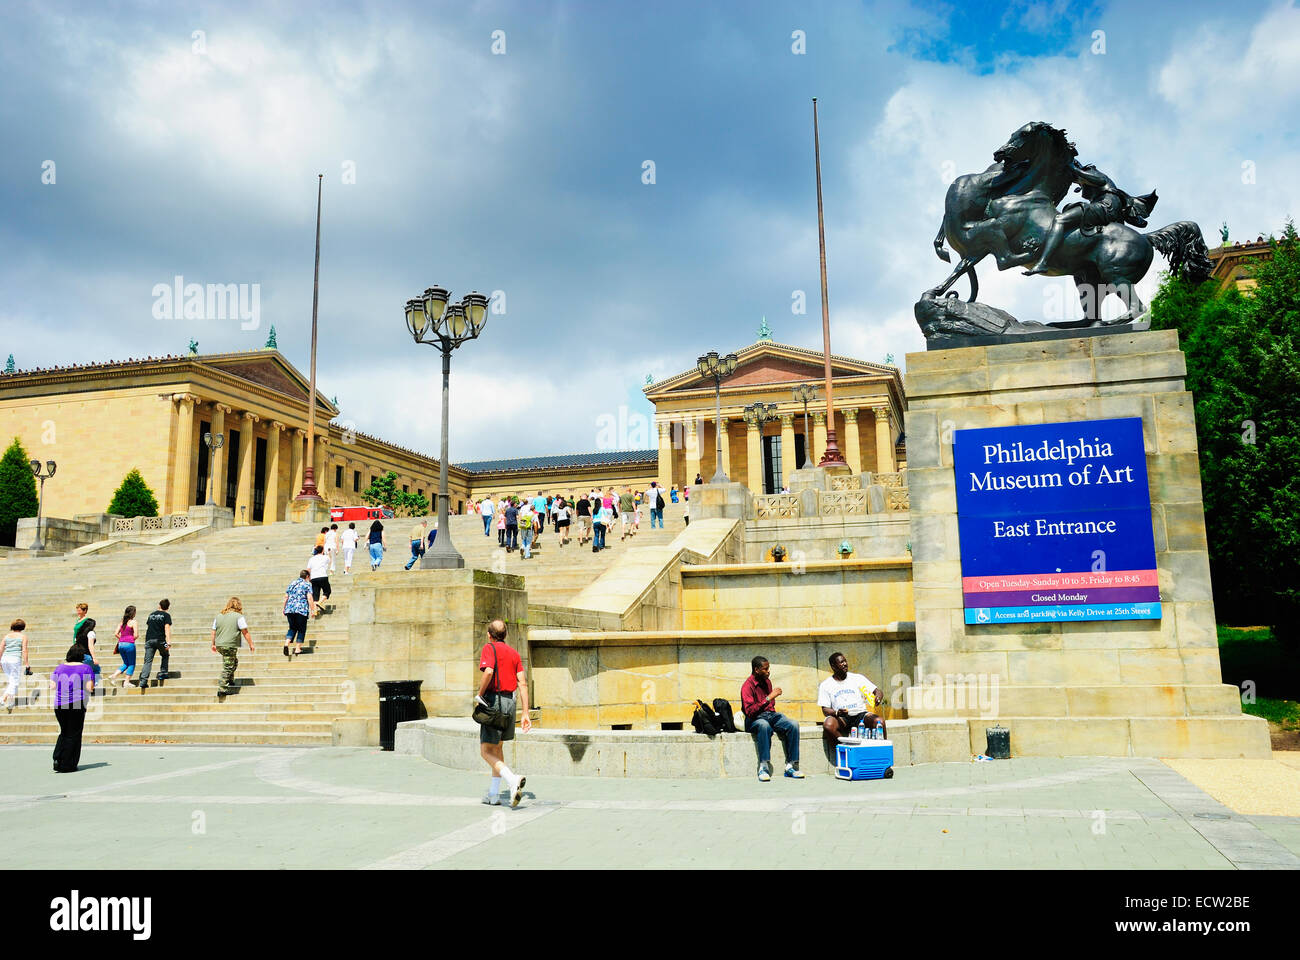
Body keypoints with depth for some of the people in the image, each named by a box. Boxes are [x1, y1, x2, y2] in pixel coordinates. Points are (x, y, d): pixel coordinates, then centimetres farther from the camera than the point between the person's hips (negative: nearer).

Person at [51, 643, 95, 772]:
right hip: (77, 706, -4)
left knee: (64, 732, 20)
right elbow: (90, 688, -9)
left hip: (59, 705, 4)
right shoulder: (86, 668, -3)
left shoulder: (59, 668, 9)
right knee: (73, 735, 4)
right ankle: (67, 765, 5)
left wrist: (55, 703, 18)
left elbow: (52, 686, 5)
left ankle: (57, 758, 4)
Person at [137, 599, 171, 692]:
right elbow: (167, 629, -7)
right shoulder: (166, 615, 4)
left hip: (149, 640, 3)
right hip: (160, 640, -3)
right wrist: (168, 642, -14)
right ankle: (162, 673, 11)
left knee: (148, 661, -1)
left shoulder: (151, 614, 19)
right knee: (165, 656, 22)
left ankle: (143, 681, -13)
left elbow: (147, 627, 25)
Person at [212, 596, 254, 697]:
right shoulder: (239, 617, -6)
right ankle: (222, 689, -7)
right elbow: (245, 633, -5)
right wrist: (251, 644, 3)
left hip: (219, 645, 6)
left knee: (234, 661, 25)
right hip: (230, 646, -6)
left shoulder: (218, 616, 11)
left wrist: (213, 644, 28)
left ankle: (230, 681, 29)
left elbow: (213, 632, 16)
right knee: (227, 667, -3)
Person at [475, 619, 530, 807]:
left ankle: (513, 779, -25)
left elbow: (488, 672, -23)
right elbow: (522, 684, 8)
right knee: (497, 748, 19)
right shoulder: (514, 652, 15)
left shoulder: (489, 648, -3)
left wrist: (480, 694, -9)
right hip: (510, 702, 7)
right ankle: (494, 795, 21)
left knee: (486, 751, -3)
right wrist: (525, 713, 7)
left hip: (494, 701, -7)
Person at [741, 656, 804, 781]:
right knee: (764, 725, -41)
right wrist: (768, 698, -24)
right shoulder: (747, 686, -11)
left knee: (793, 725, -21)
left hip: (770, 714, 7)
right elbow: (750, 711, -23)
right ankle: (763, 767, -37)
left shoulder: (767, 681, 13)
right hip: (754, 720, -6)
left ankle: (790, 766, -19)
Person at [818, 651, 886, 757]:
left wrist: (878, 698, -20)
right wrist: (837, 713, -20)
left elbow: (878, 692, 5)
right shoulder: (825, 685, 6)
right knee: (828, 725, -34)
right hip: (840, 718, -1)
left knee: (879, 721, -29)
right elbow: (825, 710, 2)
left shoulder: (857, 678, 10)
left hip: (860, 714, 1)